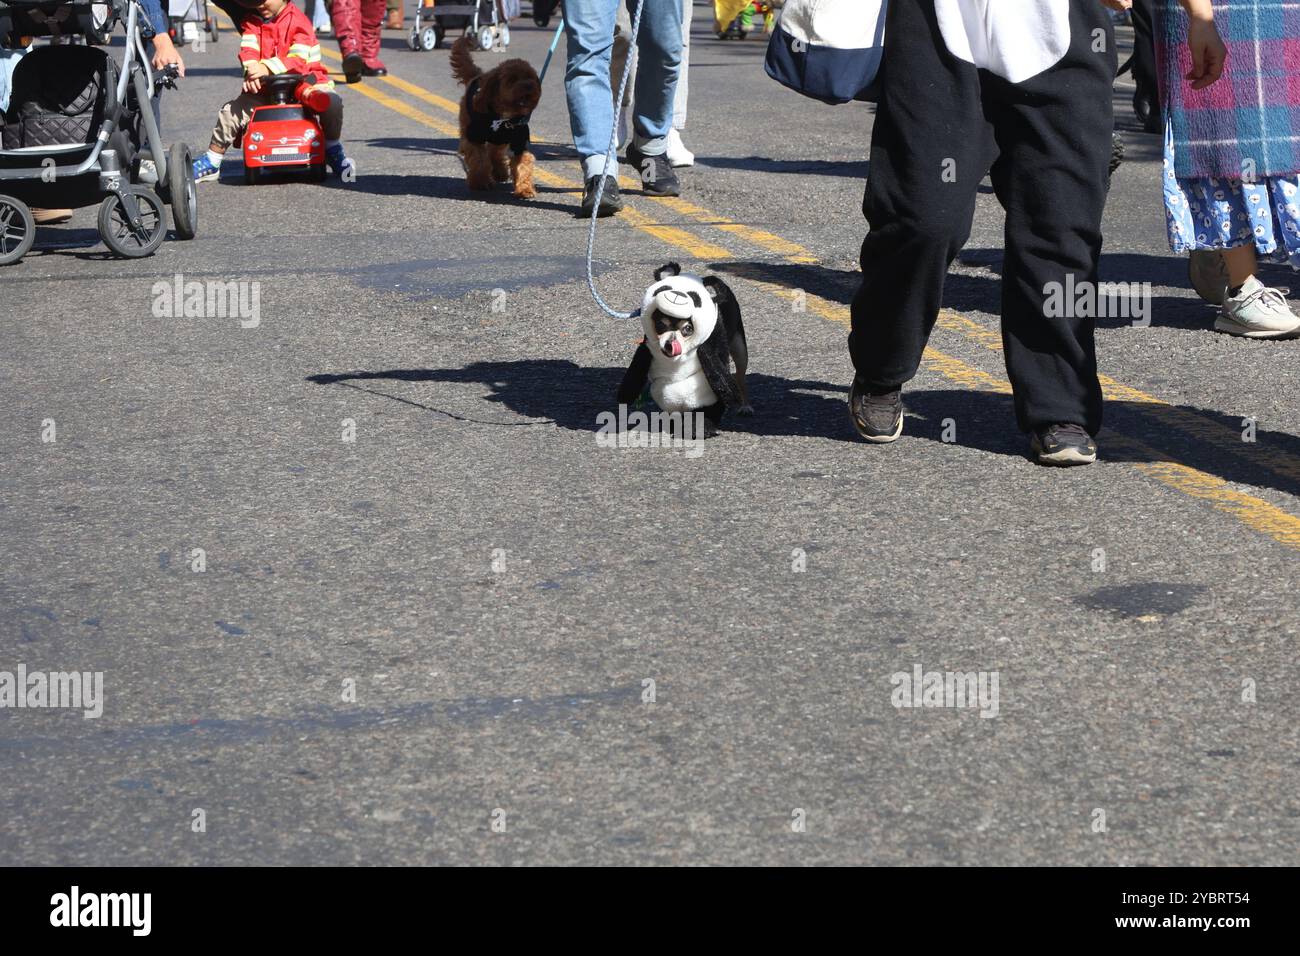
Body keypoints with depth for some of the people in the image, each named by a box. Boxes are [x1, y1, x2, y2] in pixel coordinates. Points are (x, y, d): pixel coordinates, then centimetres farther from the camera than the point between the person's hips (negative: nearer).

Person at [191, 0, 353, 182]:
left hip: (301, 80, -4)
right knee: (231, 112, -10)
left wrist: (268, 68, -34)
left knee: (331, 102, -30)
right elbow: (248, 49, -9)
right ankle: (211, 163, 7)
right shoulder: (251, 20, 5)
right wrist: (251, 71, -31)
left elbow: (299, 59, -23)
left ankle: (333, 151, -6)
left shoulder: (298, 21, -12)